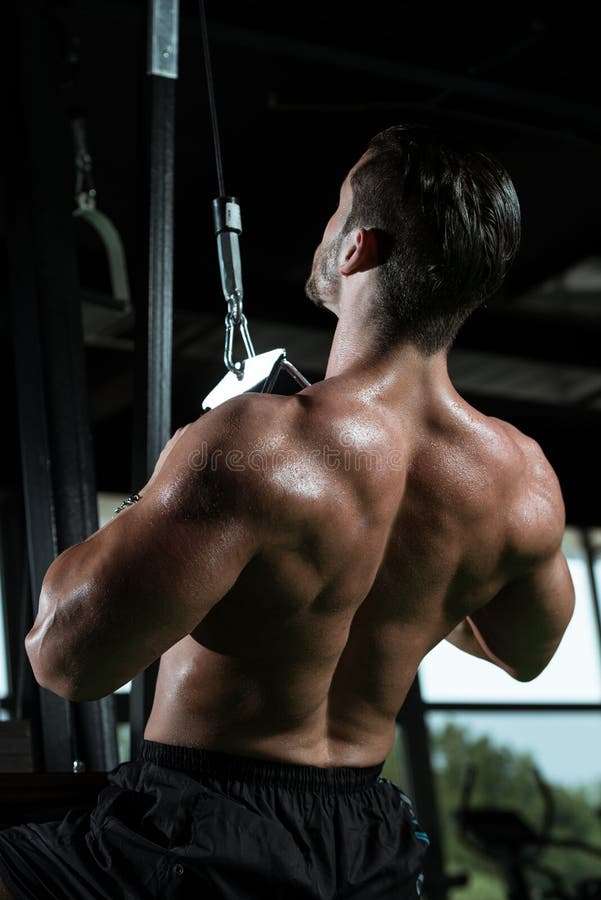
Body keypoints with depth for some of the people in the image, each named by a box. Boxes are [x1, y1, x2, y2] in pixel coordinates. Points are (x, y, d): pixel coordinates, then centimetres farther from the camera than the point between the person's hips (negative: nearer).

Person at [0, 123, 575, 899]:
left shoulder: (255, 450, -27)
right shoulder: (523, 480, -6)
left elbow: (67, 659, -25)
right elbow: (524, 652, 14)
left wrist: (108, 542, -5)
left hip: (196, 837, -6)